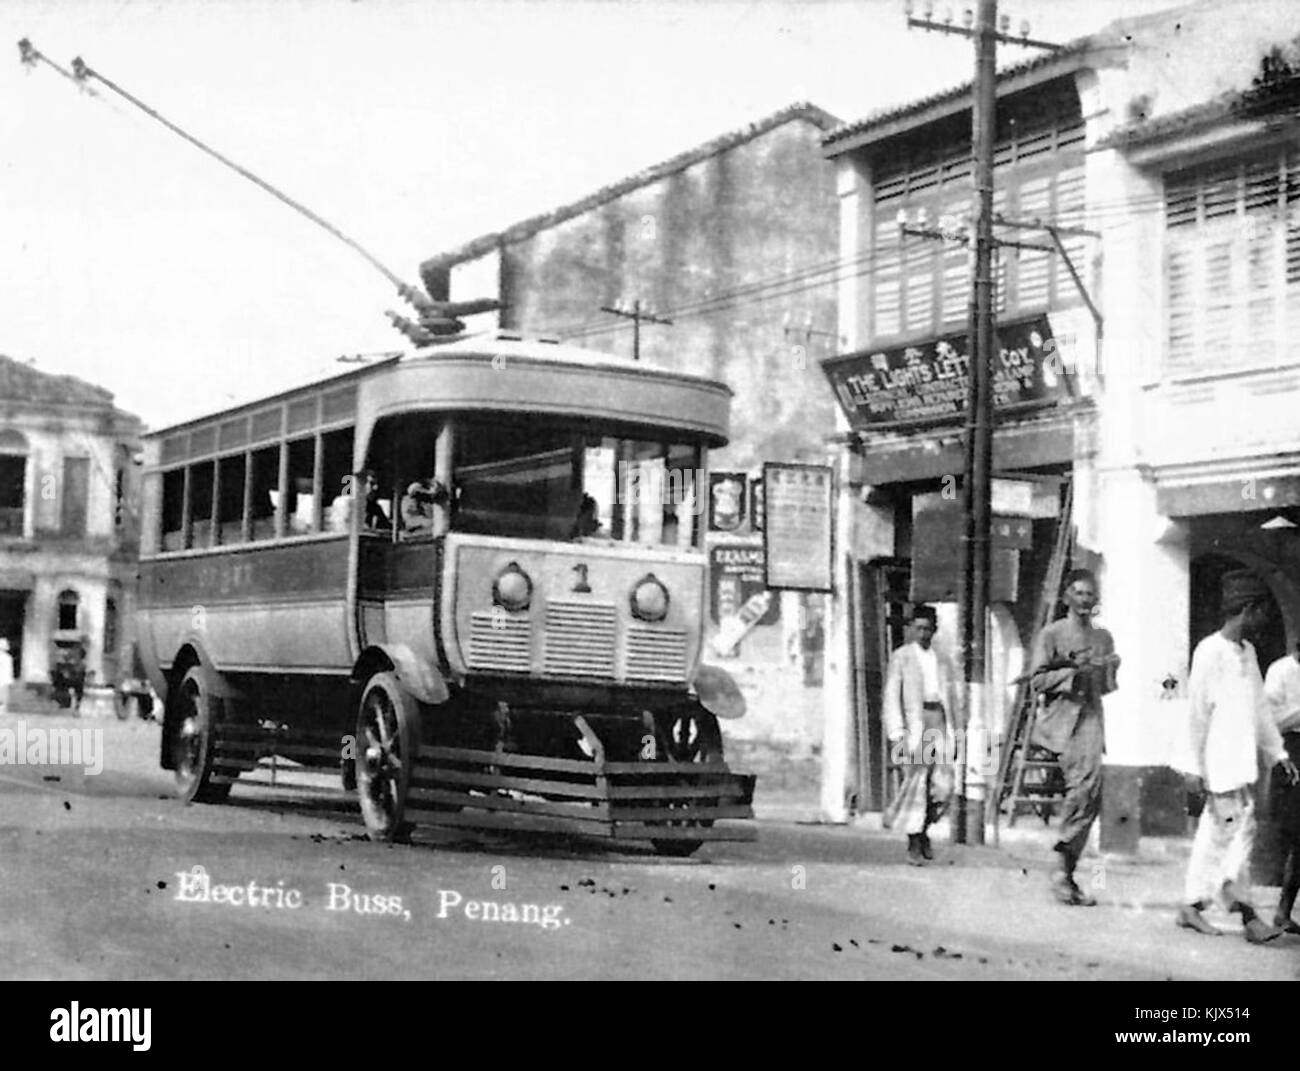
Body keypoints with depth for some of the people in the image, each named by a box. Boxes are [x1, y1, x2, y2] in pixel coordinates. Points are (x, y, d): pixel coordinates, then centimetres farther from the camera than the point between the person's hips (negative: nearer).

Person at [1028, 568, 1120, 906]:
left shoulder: (1103, 638, 19)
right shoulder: (1052, 634, 3)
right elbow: (1037, 680, -3)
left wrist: (1109, 669, 2)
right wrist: (1073, 671, -14)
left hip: (1091, 718, 6)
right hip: (1062, 718, -6)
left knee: (1088, 797, 2)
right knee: (1087, 782, -23)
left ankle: (1065, 874, 11)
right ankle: (1063, 869, -14)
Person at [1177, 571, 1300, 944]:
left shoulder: (1247, 652, 14)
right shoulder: (1210, 651, -12)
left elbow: (1259, 709, 21)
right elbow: (1198, 711, -12)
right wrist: (1198, 765, -11)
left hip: (1241, 759, 8)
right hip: (1220, 760, -8)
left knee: (1216, 834, 10)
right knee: (1239, 829, -8)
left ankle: (1192, 906, 16)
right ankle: (1246, 915, -5)